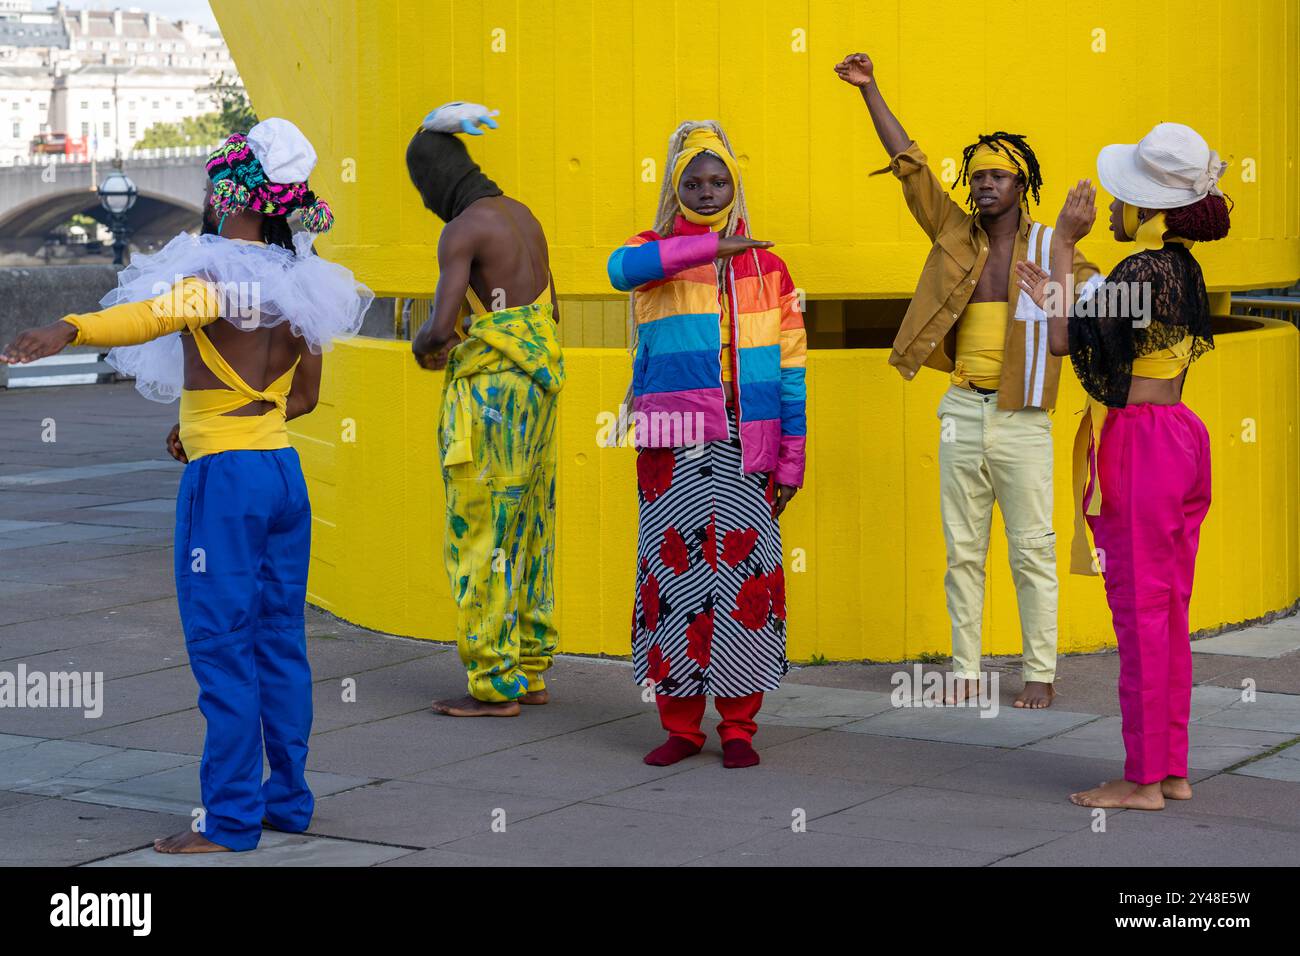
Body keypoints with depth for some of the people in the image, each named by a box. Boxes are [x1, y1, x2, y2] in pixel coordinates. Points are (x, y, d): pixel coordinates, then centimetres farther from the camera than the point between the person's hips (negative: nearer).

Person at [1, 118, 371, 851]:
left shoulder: (214, 274, -13)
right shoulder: (297, 285, 9)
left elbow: (154, 313, -36)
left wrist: (67, 330, -50)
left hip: (224, 476, -7)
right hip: (285, 469, 7)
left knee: (222, 647, -2)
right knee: (279, 639, 14)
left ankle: (232, 820, 1)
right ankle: (289, 798, 20)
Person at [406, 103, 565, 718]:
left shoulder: (461, 231, -15)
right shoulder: (523, 217, 13)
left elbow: (441, 326, -23)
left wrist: (422, 345, 1)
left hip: (488, 391, -9)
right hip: (535, 383, 9)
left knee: (480, 535, -3)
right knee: (525, 528, 13)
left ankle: (493, 687, -1)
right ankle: (530, 672, 19)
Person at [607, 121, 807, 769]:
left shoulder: (764, 265, 12)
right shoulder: (658, 251, 9)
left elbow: (789, 364, 10)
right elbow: (622, 268, -17)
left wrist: (793, 456, 4)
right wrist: (708, 247, -22)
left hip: (743, 445, 1)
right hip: (673, 445, -1)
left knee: (746, 572, -3)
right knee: (673, 568, -2)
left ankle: (738, 728, 7)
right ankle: (680, 727, 8)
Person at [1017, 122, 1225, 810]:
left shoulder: (1143, 271, -17)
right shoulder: (1182, 269, 12)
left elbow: (1066, 341, -16)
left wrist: (1063, 248, -10)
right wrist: (1055, 296, 24)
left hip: (1138, 445, -9)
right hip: (1179, 438, 9)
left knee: (1139, 612, -4)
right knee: (1168, 612, 12)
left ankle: (1143, 780, 2)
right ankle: (1172, 769, 18)